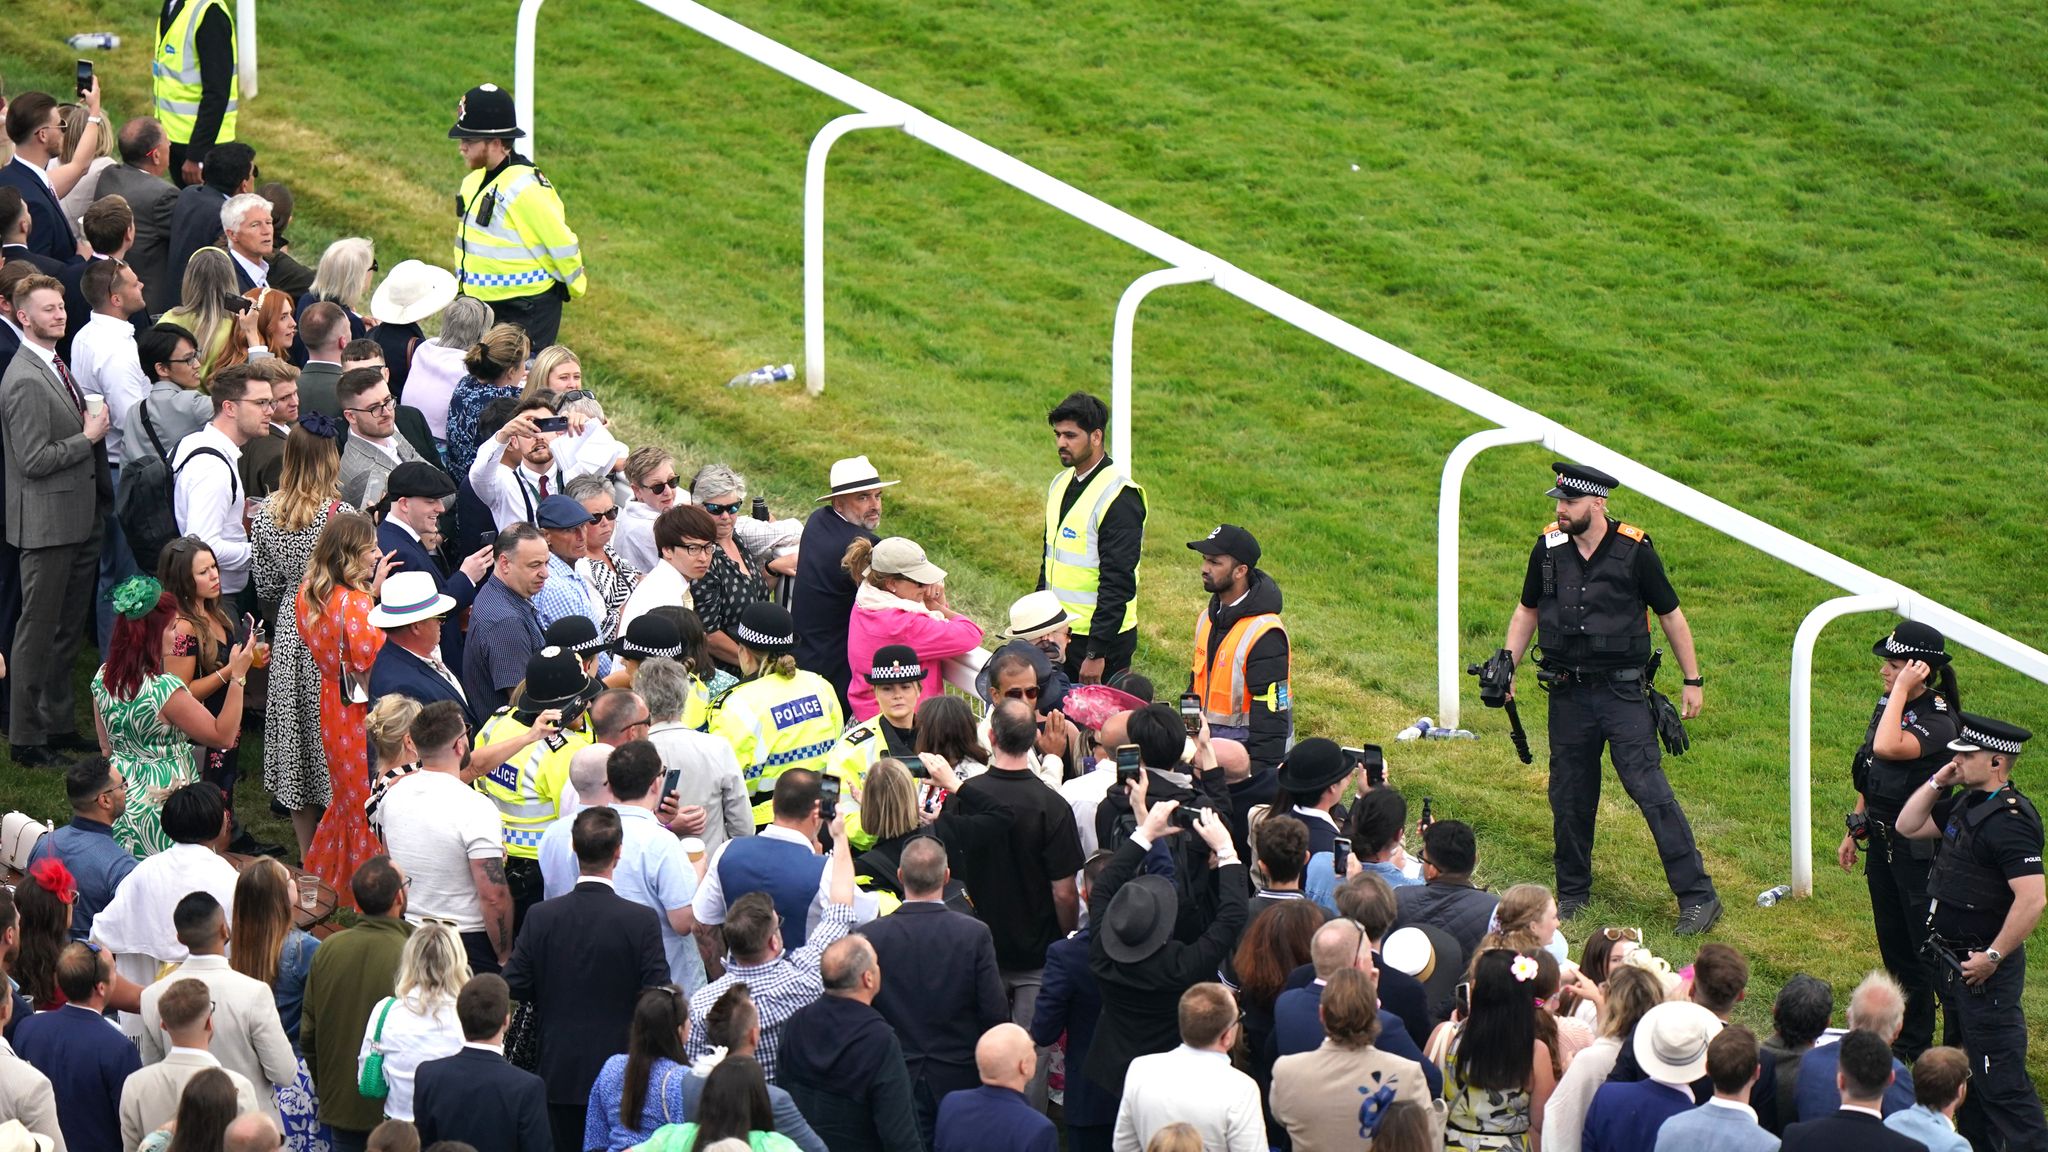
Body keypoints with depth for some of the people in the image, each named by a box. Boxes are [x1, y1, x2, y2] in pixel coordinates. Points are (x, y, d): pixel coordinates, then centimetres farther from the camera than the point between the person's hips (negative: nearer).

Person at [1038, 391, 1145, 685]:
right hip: (1058, 633, 8)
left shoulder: (1118, 497, -16)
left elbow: (1118, 583, -20)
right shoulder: (1061, 484, 12)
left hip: (1101, 638, -8)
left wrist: (1096, 653, -23)